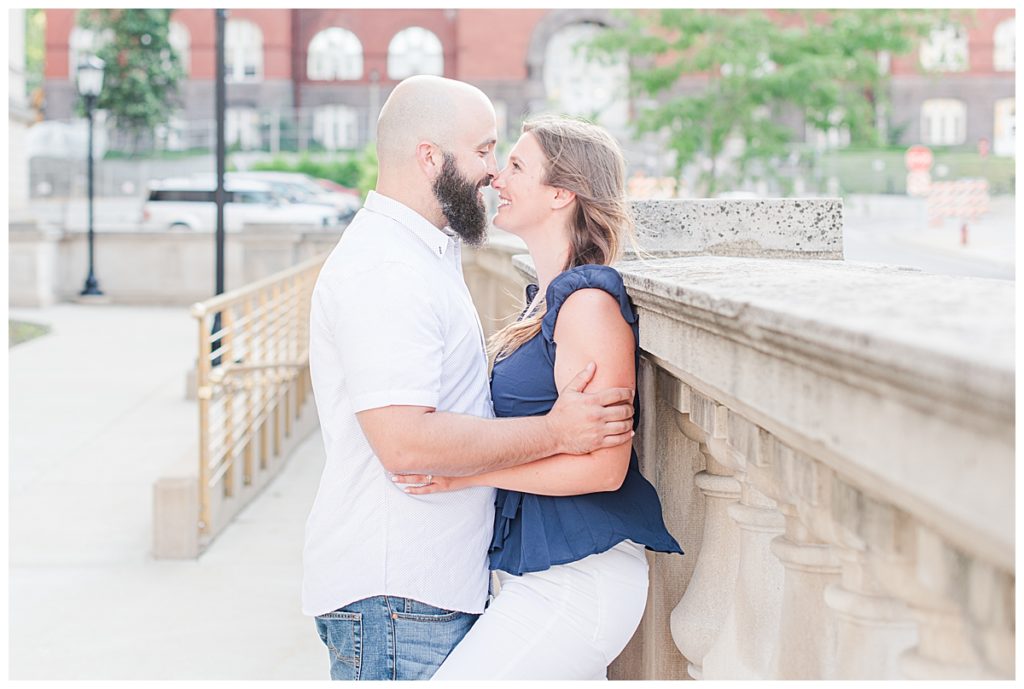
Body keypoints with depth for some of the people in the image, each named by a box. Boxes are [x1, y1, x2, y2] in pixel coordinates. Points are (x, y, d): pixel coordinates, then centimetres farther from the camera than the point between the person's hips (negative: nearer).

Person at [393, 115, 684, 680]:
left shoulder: (588, 301, -16)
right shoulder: (548, 296, 14)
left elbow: (602, 466, -20)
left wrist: (469, 473, -18)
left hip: (577, 584, -10)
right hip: (544, 573, 10)